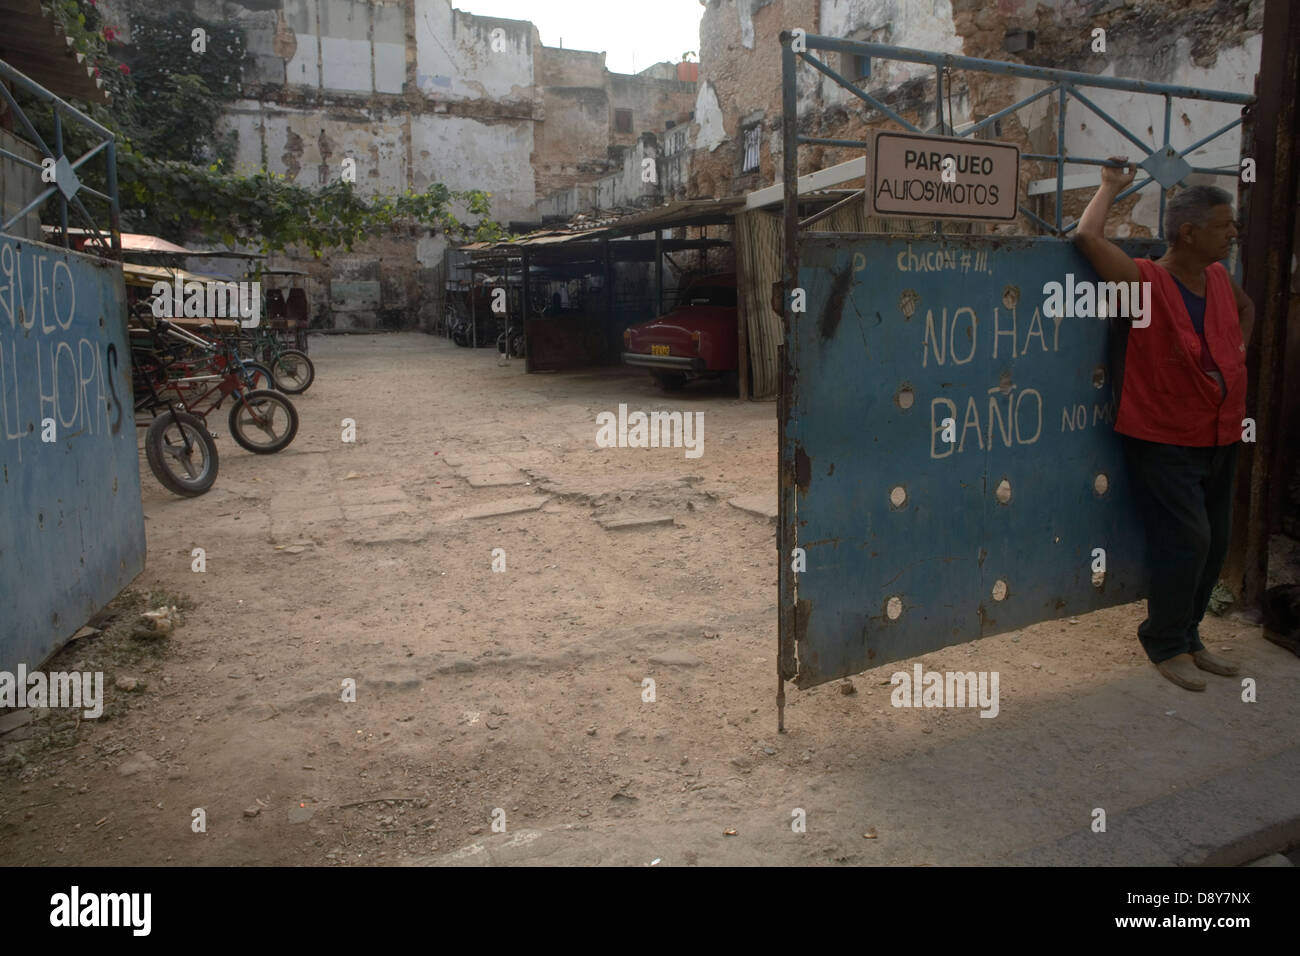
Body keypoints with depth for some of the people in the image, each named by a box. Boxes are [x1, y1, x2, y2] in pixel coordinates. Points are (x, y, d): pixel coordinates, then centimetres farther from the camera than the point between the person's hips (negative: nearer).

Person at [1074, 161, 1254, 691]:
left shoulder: (1220, 279, 6)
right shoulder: (1145, 282, -15)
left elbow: (1246, 309, 30)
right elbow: (1087, 236, -28)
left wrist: (1240, 351, 13)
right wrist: (1110, 186, -11)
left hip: (1220, 437, 8)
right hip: (1164, 441, -8)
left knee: (1214, 541, 12)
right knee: (1187, 539, -8)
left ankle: (1188, 636, 28)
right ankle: (1165, 645, 10)